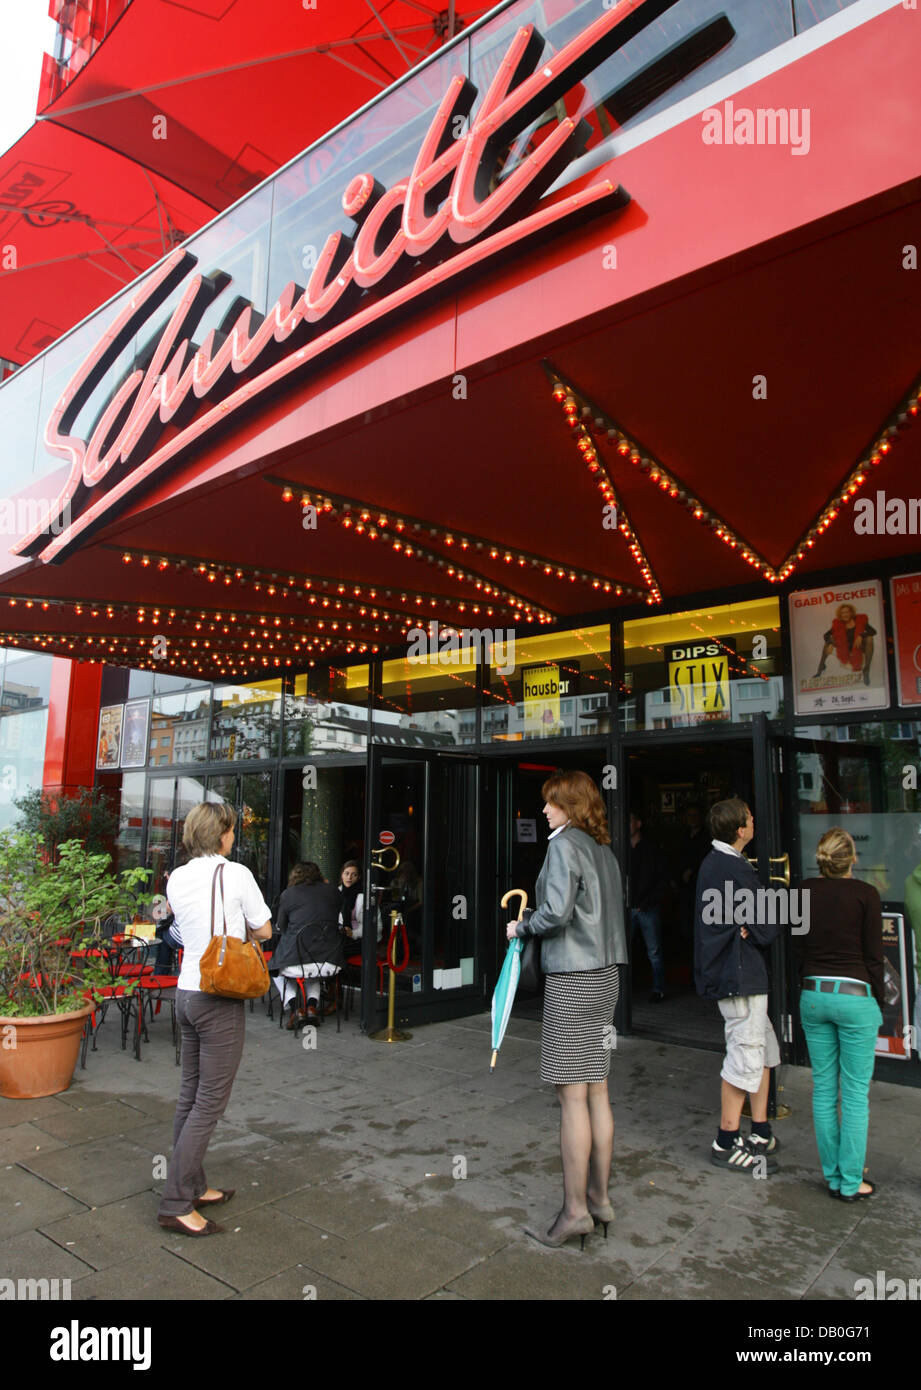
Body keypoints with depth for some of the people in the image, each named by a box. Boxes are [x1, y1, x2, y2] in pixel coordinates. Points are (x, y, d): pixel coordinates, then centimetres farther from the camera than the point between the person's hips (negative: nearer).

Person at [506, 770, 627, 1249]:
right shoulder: (603, 850, 12)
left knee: (572, 1095, -1)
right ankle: (599, 1197, 24)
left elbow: (556, 912, -22)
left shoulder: (564, 844, -12)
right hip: (603, 976, 9)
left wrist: (521, 927, -4)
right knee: (597, 1090, 14)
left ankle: (575, 1210, 8)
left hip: (572, 980, -8)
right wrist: (534, 924, 16)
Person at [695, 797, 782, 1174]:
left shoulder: (713, 862, 11)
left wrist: (749, 925, -6)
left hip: (726, 970, 11)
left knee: (764, 1047, 18)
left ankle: (760, 1133, 27)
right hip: (740, 975, -11)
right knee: (746, 1054, -2)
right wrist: (774, 913, 0)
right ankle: (727, 1144, 8)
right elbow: (765, 929, -19)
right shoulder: (735, 869, -21)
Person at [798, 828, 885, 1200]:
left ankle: (833, 1176, 20)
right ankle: (851, 1183, 11)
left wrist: (810, 985, 15)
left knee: (823, 1088, 12)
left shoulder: (806, 891, 2)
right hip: (854, 995, -4)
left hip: (813, 995, 4)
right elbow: (873, 954, -5)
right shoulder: (865, 894, -8)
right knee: (855, 1093, 5)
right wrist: (878, 1001, 5)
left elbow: (799, 947, 6)